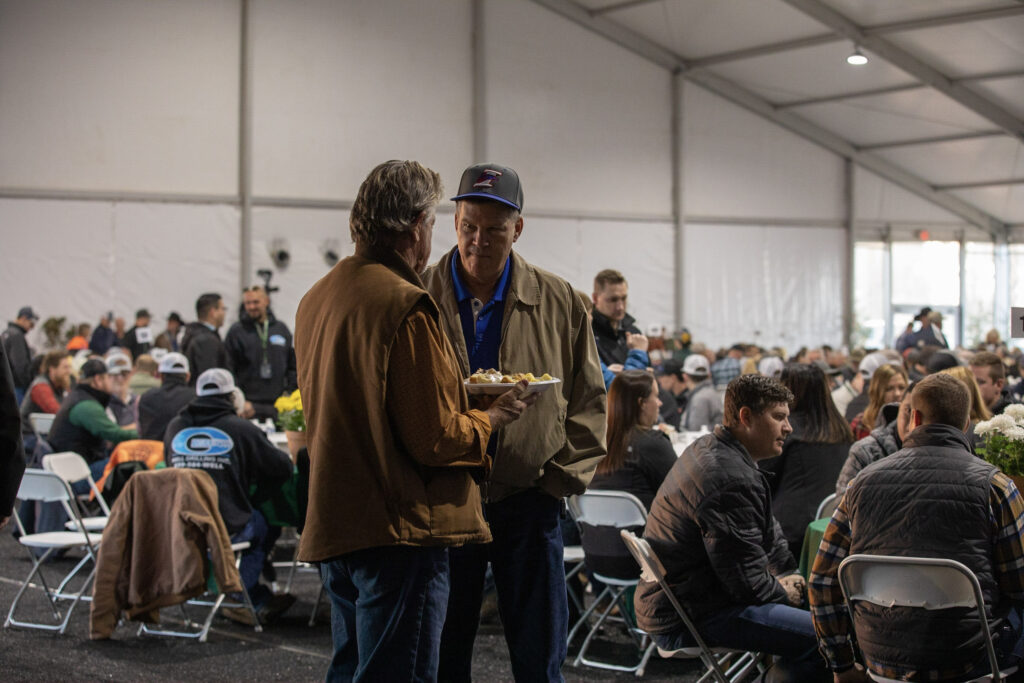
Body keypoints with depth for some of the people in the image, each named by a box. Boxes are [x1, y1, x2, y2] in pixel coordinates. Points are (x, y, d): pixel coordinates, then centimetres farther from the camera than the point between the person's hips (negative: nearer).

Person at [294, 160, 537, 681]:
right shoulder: (407, 309, -18)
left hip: (331, 524, 9)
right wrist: (491, 418, 1)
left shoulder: (316, 298, 10)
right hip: (398, 530, -9)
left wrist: (457, 390, 23)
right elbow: (432, 439, -18)